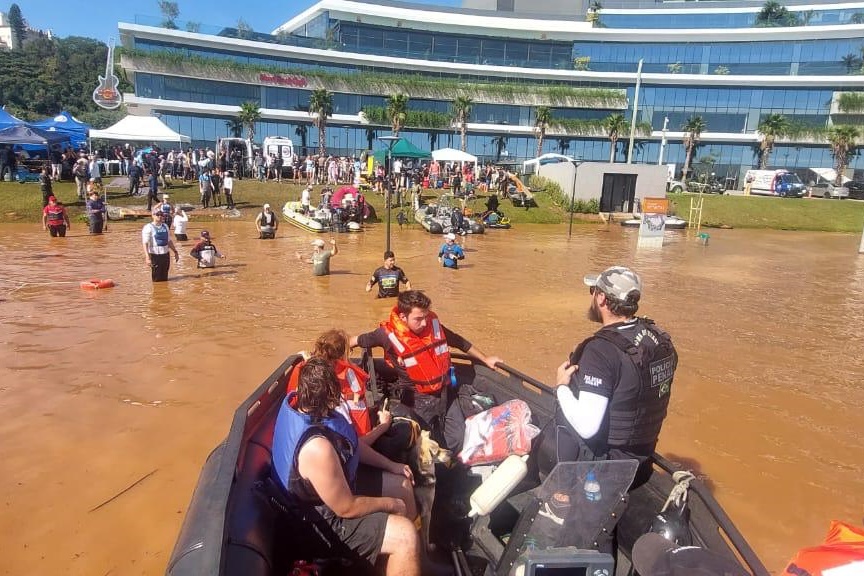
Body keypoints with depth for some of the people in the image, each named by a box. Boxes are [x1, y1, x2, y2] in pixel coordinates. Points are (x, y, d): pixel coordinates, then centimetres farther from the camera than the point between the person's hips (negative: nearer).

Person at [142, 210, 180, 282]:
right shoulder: (148, 227, -8)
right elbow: (145, 243, -15)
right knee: (157, 280, -1)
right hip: (155, 255, -6)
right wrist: (147, 257, -25)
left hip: (165, 254, 6)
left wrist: (175, 252, 23)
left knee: (164, 279, 11)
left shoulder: (165, 226, 12)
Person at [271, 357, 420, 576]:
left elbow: (351, 443, 4)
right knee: (405, 535, -20)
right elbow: (346, 508, -26)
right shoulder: (317, 449, -39)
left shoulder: (296, 403, -11)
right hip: (324, 521, -9)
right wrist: (391, 504, -10)